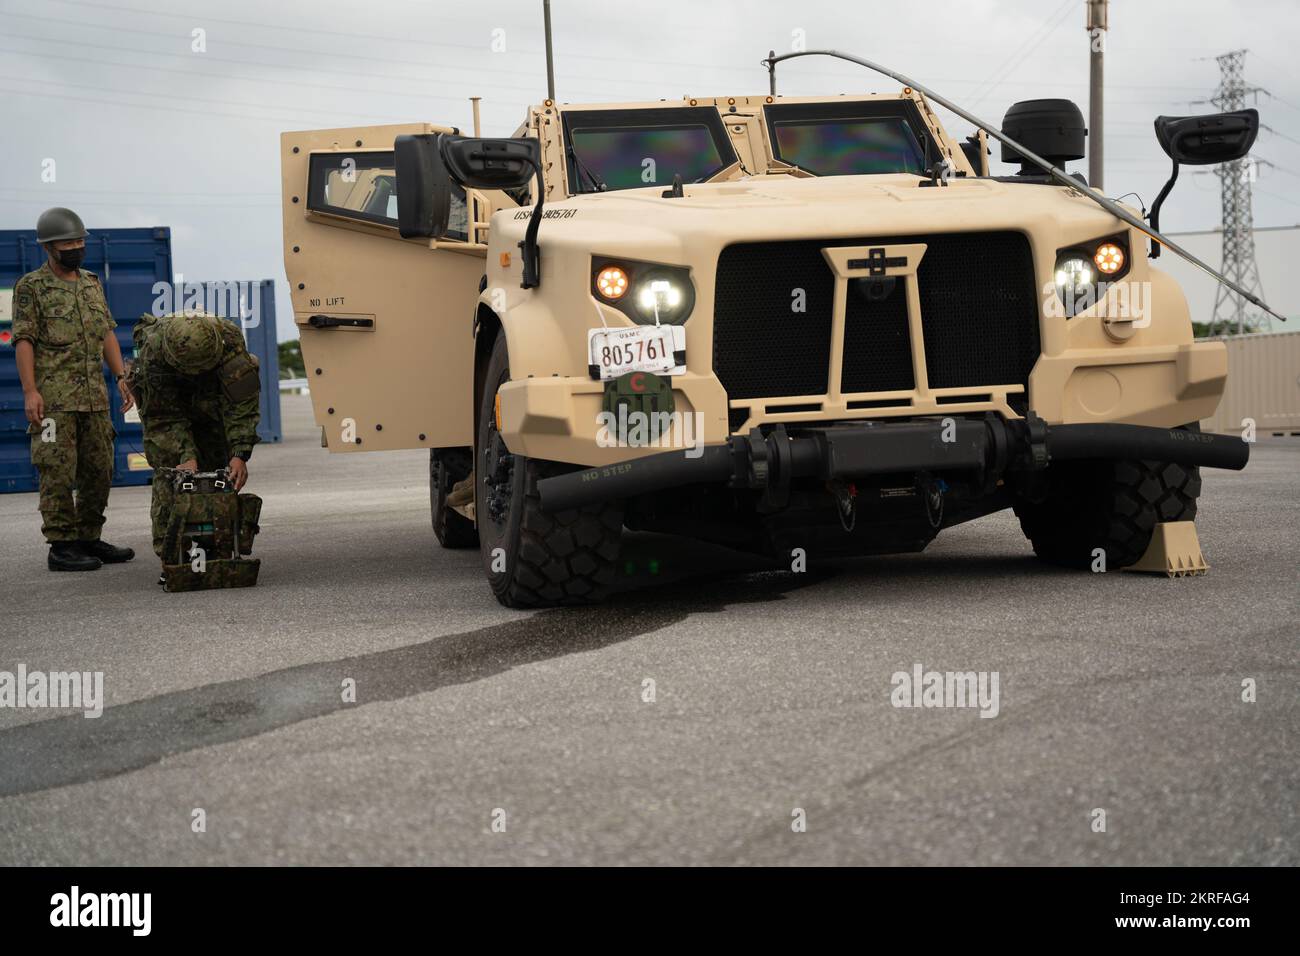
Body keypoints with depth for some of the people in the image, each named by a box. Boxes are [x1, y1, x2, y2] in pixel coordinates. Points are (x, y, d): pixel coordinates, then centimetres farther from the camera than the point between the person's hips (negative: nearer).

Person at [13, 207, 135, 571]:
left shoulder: (92, 283, 17)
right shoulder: (31, 287, -2)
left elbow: (106, 334, 20)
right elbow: (24, 340, -7)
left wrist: (121, 377, 10)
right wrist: (30, 391, -16)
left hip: (95, 397, 6)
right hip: (54, 399, -6)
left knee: (99, 471, 8)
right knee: (58, 473, -6)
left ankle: (89, 540, 18)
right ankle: (61, 547, -2)